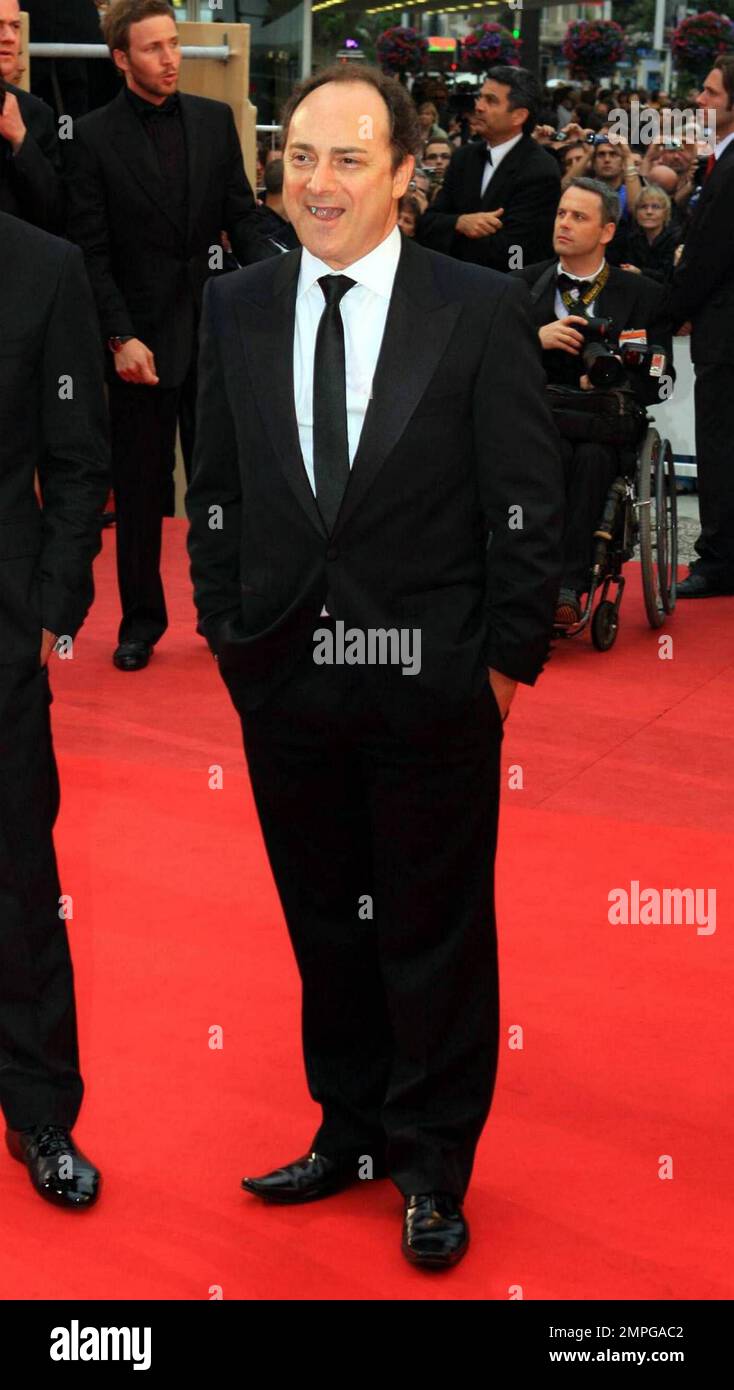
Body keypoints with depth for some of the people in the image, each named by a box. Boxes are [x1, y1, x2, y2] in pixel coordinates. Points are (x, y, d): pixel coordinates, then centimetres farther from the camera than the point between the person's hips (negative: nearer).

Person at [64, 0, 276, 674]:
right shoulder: (93, 136, -3)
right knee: (140, 490, 7)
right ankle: (141, 621, 19)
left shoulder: (215, 120, 7)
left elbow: (242, 217, 7)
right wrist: (120, 338, -13)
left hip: (215, 329, 3)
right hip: (143, 337, -2)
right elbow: (92, 251, -6)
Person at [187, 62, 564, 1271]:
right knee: (324, 920, 16)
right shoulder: (236, 310, 3)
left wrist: (508, 653, -7)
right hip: (283, 675, 4)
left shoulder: (483, 311, -8)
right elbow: (216, 491, 10)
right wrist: (230, 629, 6)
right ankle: (354, 1129, 35)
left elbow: (526, 503, -6)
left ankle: (434, 1163, 26)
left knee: (436, 929, 9)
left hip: (432, 680, -3)